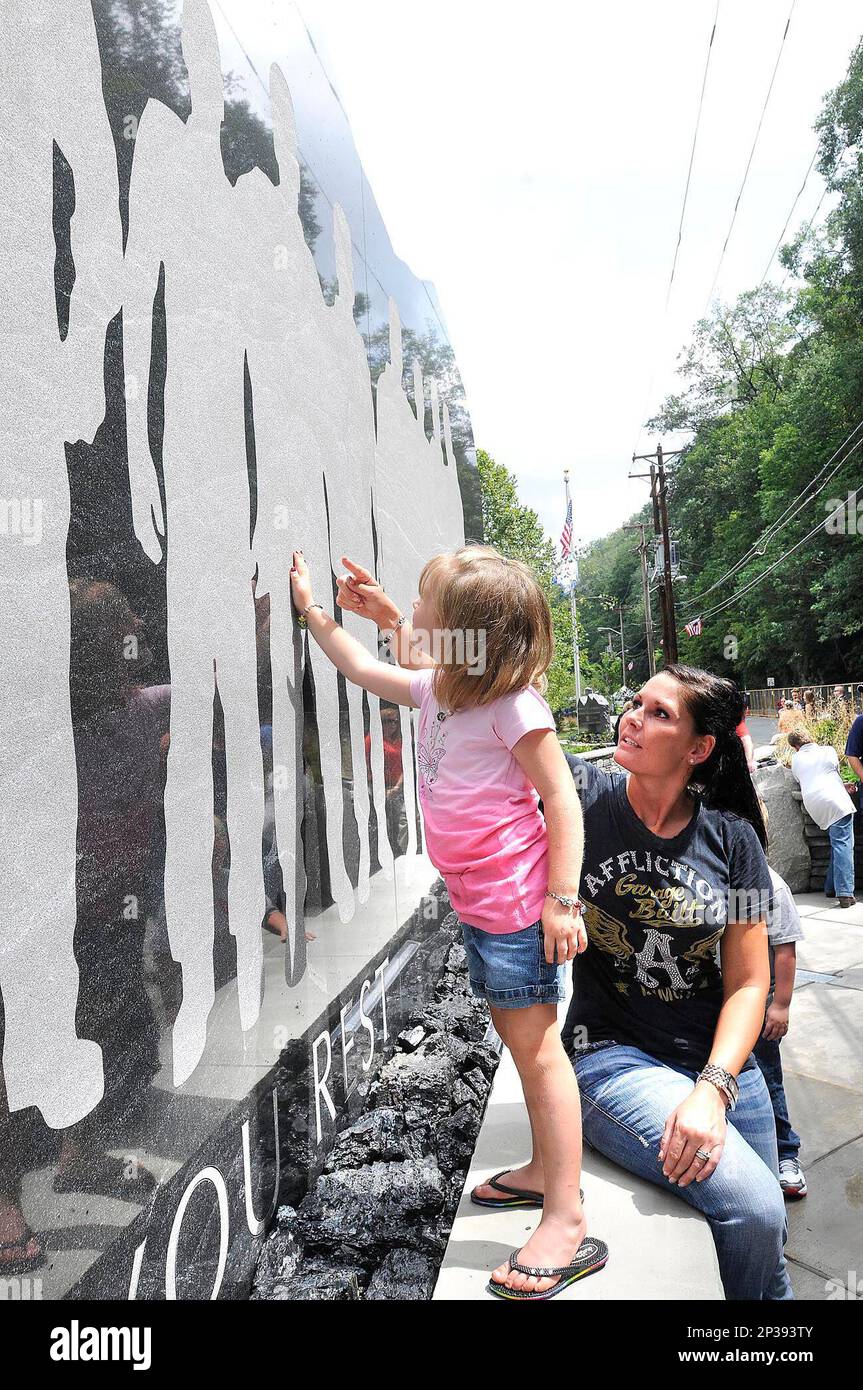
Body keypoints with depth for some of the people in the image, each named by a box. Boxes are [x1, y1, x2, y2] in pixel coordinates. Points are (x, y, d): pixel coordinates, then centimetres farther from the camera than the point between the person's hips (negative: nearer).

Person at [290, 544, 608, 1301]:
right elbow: (364, 670, 19)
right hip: (476, 900, 9)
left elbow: (562, 801, -18)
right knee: (518, 1038, 20)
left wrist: (562, 900, -19)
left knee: (536, 1046, -1)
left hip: (519, 902, -9)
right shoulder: (438, 688, 5)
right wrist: (313, 610, 21)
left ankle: (567, 1223, 12)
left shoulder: (514, 708, -20)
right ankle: (547, 1170, 38)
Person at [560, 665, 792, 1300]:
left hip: (720, 1061, 4)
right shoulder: (585, 795, -9)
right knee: (753, 1208, -20)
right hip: (615, 1057, -3)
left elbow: (748, 981, -3)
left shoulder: (732, 838, -4)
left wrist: (714, 1088, -16)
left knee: (765, 1244, 11)